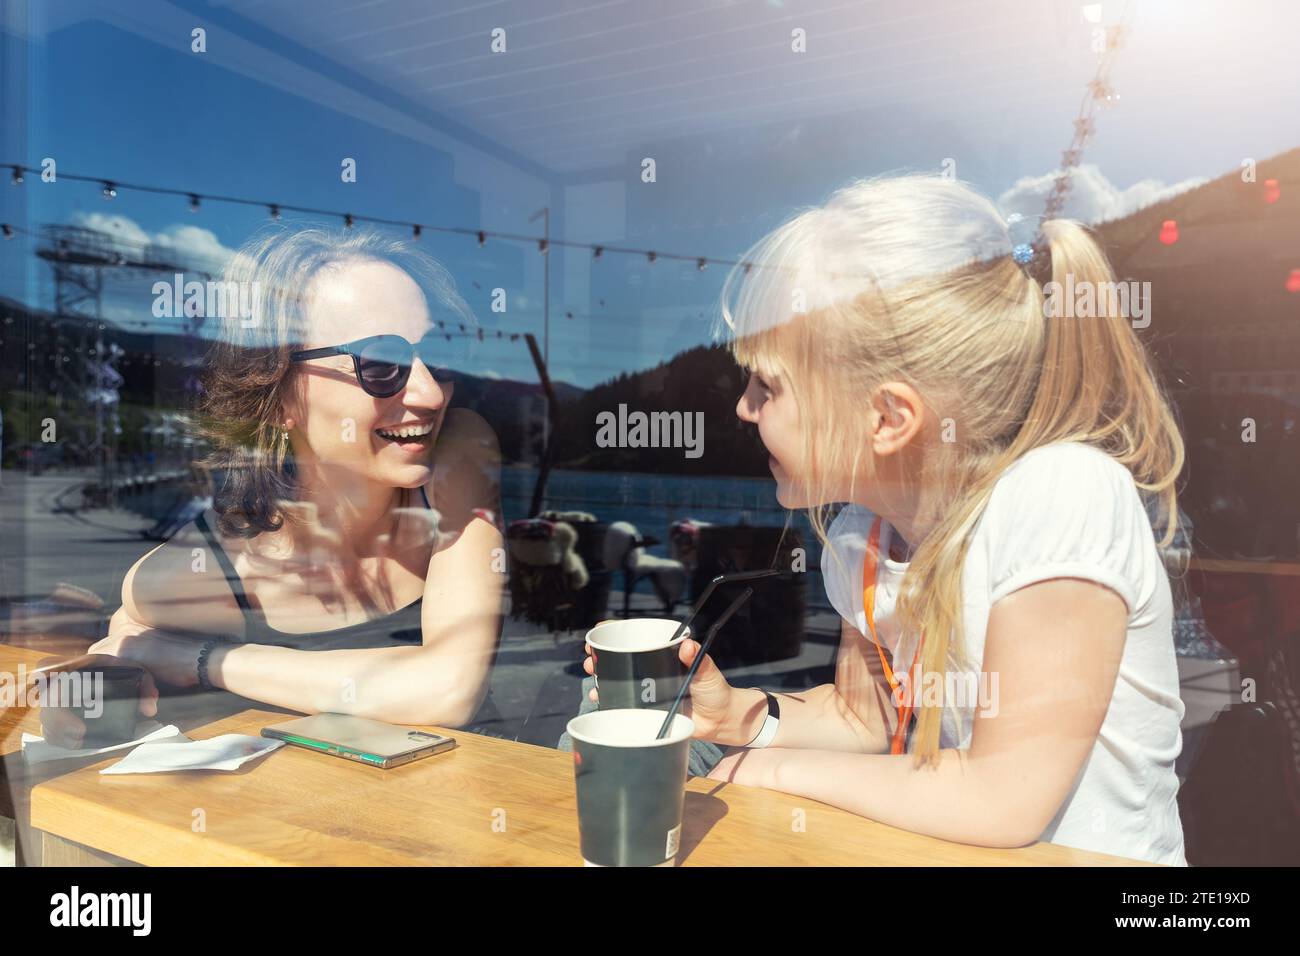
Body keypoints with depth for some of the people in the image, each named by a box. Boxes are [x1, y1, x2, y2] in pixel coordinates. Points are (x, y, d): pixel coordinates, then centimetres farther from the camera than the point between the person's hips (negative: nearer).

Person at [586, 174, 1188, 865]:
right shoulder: (859, 534, -6)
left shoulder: (1063, 495, -23)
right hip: (933, 849, 4)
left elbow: (1005, 801, -23)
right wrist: (735, 714, -7)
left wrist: (784, 769, -14)